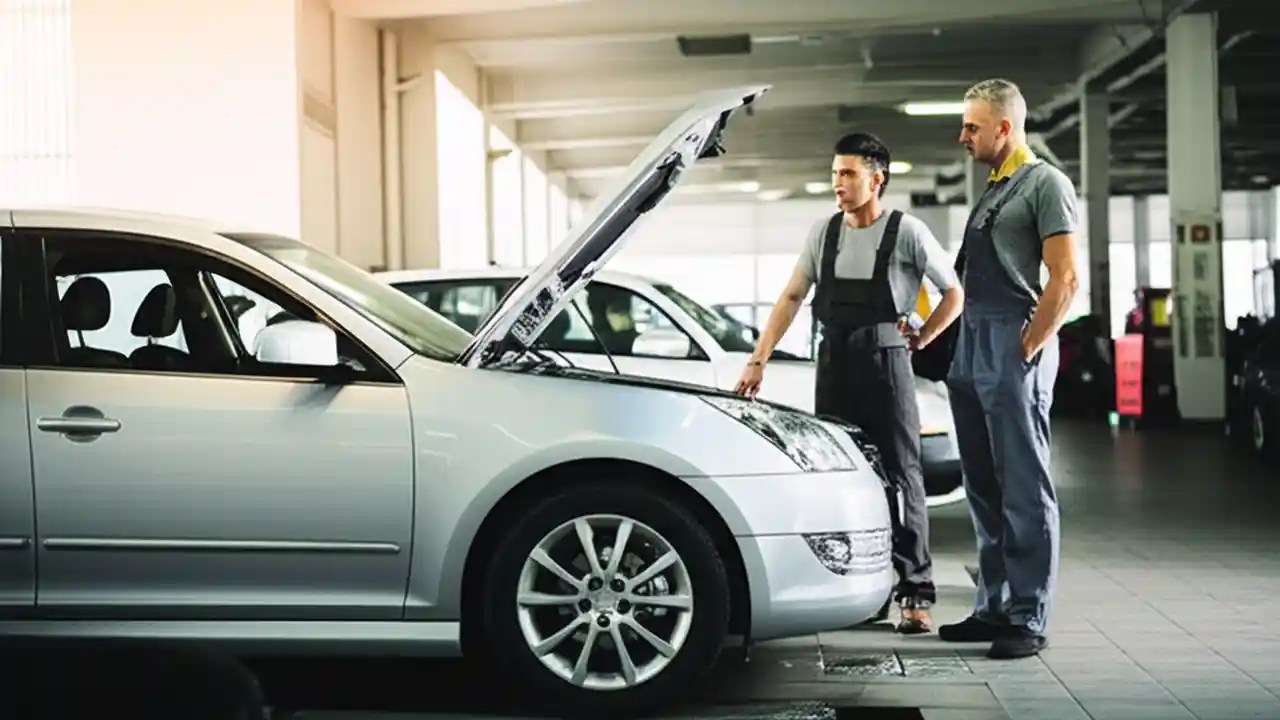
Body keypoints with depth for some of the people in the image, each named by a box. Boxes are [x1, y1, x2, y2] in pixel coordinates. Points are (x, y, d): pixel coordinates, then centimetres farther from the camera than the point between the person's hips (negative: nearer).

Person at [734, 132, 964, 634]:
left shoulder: (907, 233, -4)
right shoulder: (824, 232, 9)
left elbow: (955, 293, 3)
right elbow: (791, 297, 12)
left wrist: (920, 339, 2)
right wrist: (758, 360, 6)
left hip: (885, 365, -5)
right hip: (833, 365, 5)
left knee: (900, 475, -4)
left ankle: (916, 594, -2)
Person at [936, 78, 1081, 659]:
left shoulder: (1044, 183, -5)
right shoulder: (991, 190, 21)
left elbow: (1064, 279, -13)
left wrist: (1027, 351, -16)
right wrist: (961, 352, 14)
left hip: (1012, 348, -9)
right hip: (972, 350, 9)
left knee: (1024, 491, -6)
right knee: (984, 490, 12)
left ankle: (1028, 619, -3)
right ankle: (993, 608, 19)